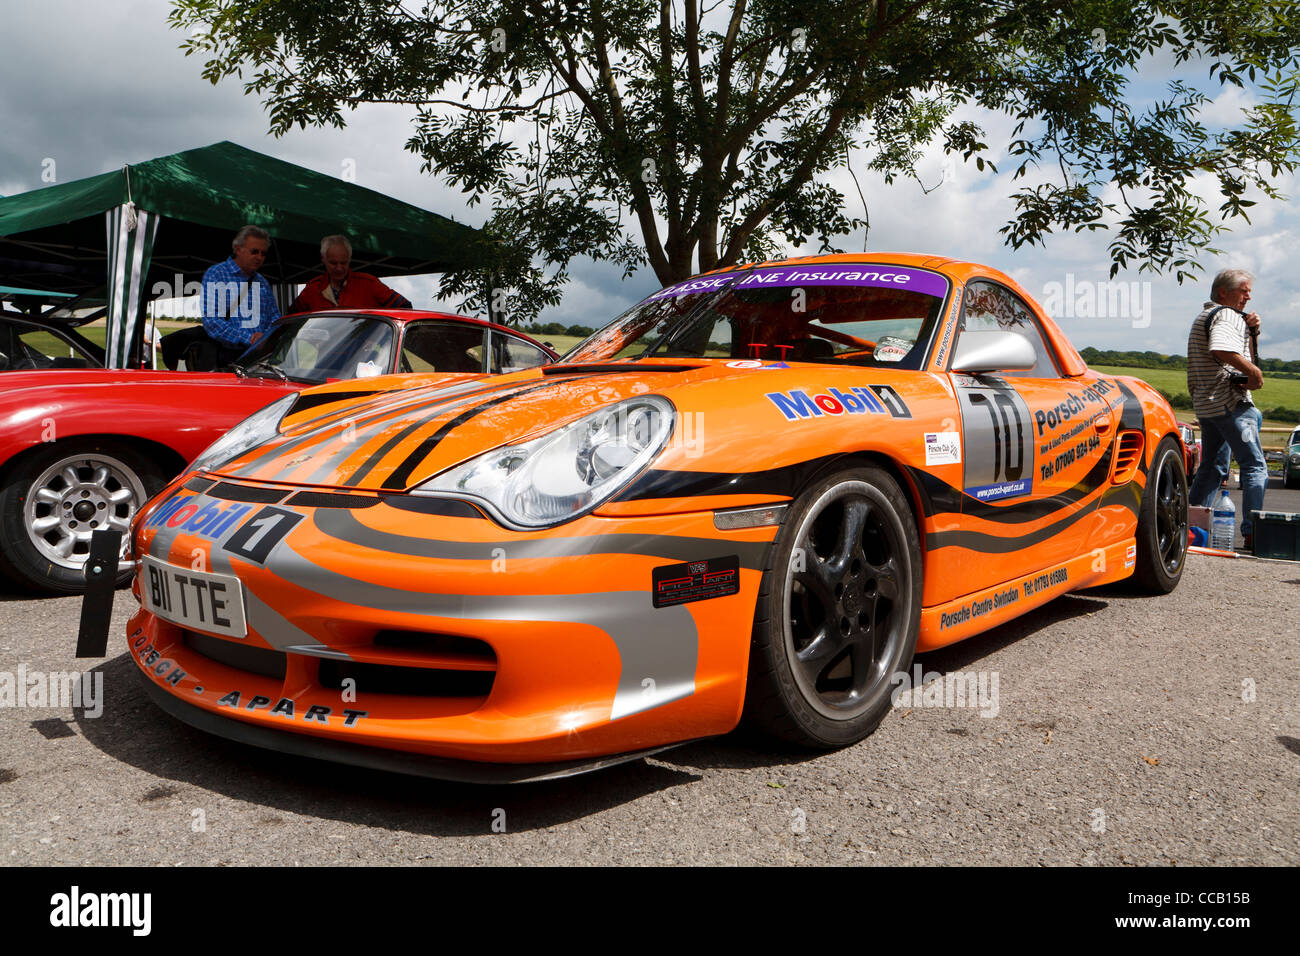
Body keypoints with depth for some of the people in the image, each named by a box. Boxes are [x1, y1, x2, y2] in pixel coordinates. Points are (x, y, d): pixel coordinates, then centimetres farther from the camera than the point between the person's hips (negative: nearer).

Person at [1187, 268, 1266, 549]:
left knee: (1212, 467, 16)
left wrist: (1251, 331, 7)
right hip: (1230, 401, -10)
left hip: (1205, 403, 10)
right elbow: (1221, 349, -32)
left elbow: (1247, 355, 25)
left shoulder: (1205, 316, 23)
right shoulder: (1227, 315, -9)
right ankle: (1252, 532, -13)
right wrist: (1253, 371, -22)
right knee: (1256, 467, -9)